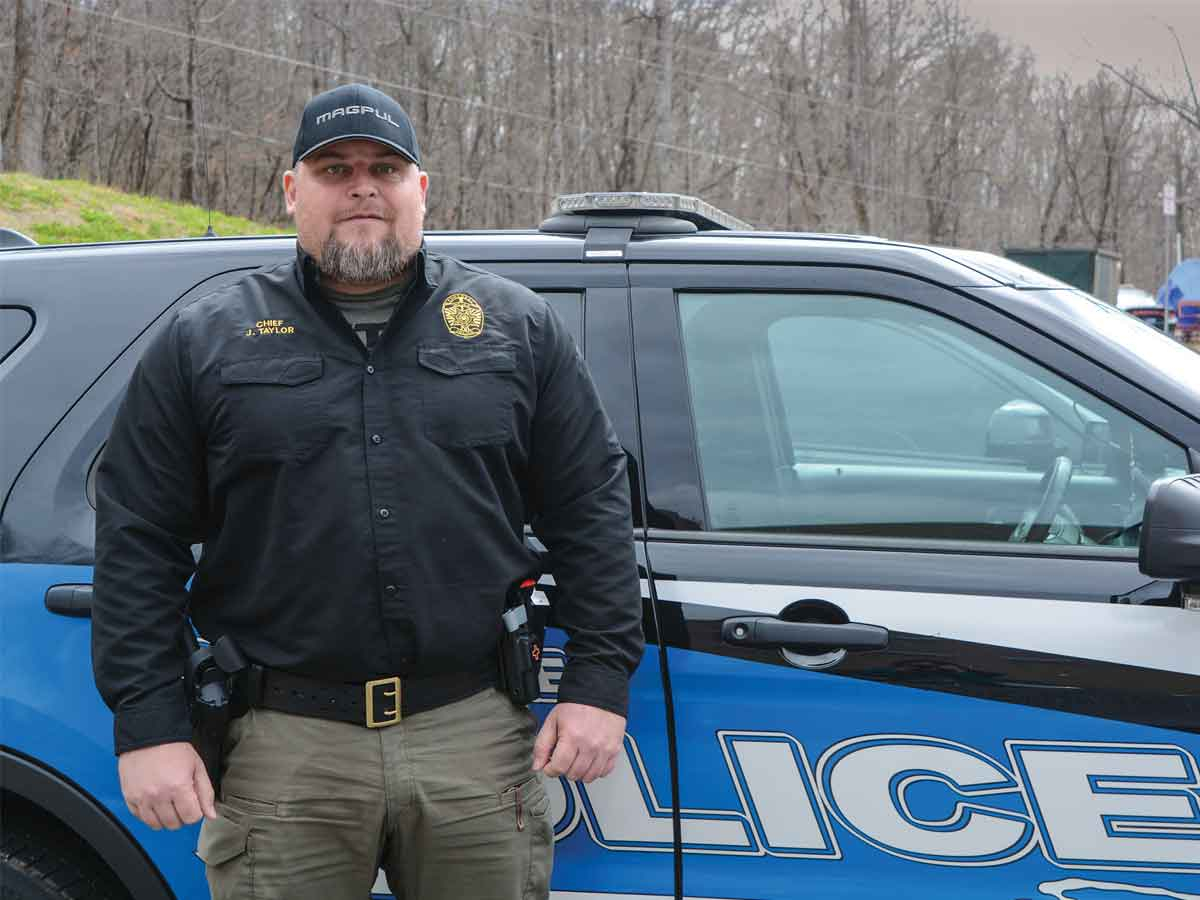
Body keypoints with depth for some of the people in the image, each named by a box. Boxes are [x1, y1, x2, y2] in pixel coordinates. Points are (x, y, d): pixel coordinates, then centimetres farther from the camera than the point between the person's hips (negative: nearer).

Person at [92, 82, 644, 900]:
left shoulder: (516, 326, 9)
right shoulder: (204, 342, 6)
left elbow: (593, 508, 8)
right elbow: (137, 545, 4)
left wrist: (601, 683, 0)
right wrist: (148, 726, -3)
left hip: (477, 736, 1)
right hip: (285, 747, -1)